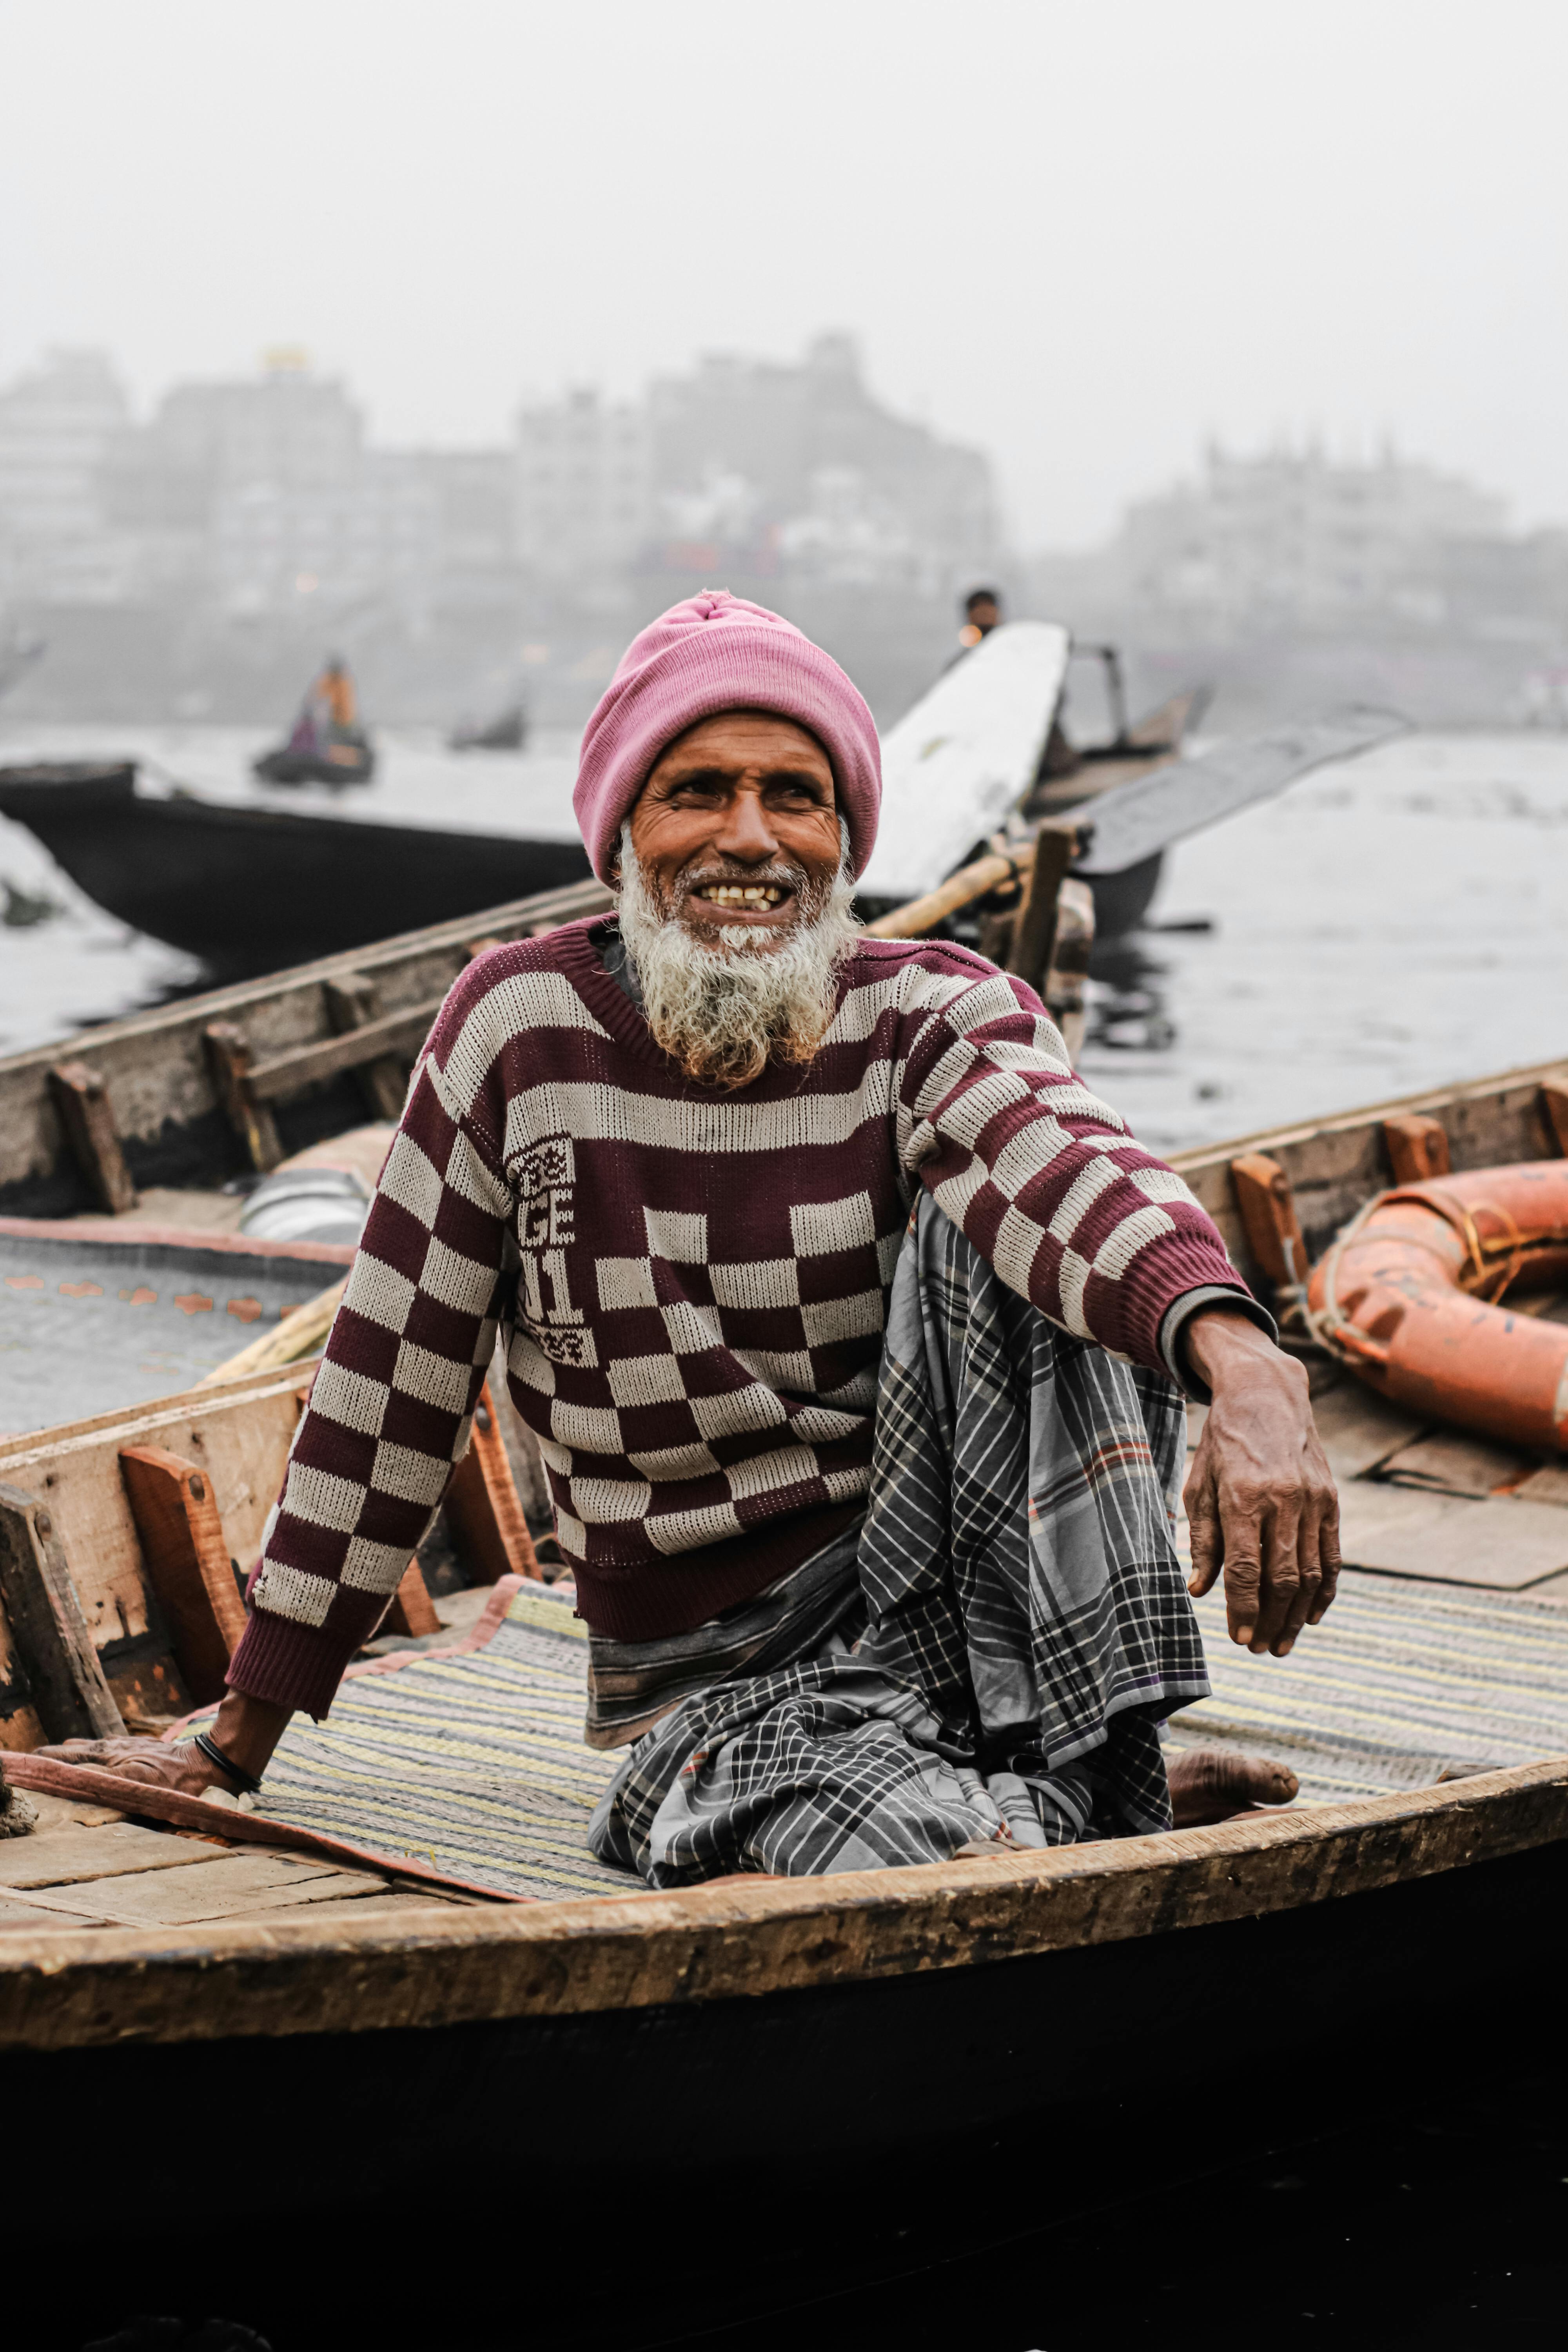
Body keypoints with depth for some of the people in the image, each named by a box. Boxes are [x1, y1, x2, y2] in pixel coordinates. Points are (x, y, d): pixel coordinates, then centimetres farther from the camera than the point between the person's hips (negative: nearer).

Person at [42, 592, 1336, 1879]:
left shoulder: (933, 1017, -4)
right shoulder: (523, 1025, -2)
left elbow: (1071, 1170, -28)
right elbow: (392, 1382, 4)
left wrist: (1244, 1365, -51)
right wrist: (238, 1746, 9)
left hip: (952, 1606, 2)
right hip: (716, 1689, -2)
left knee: (995, 1247, -26)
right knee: (905, 1858, -37)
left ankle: (1111, 1770, -21)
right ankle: (1074, 1818, -8)